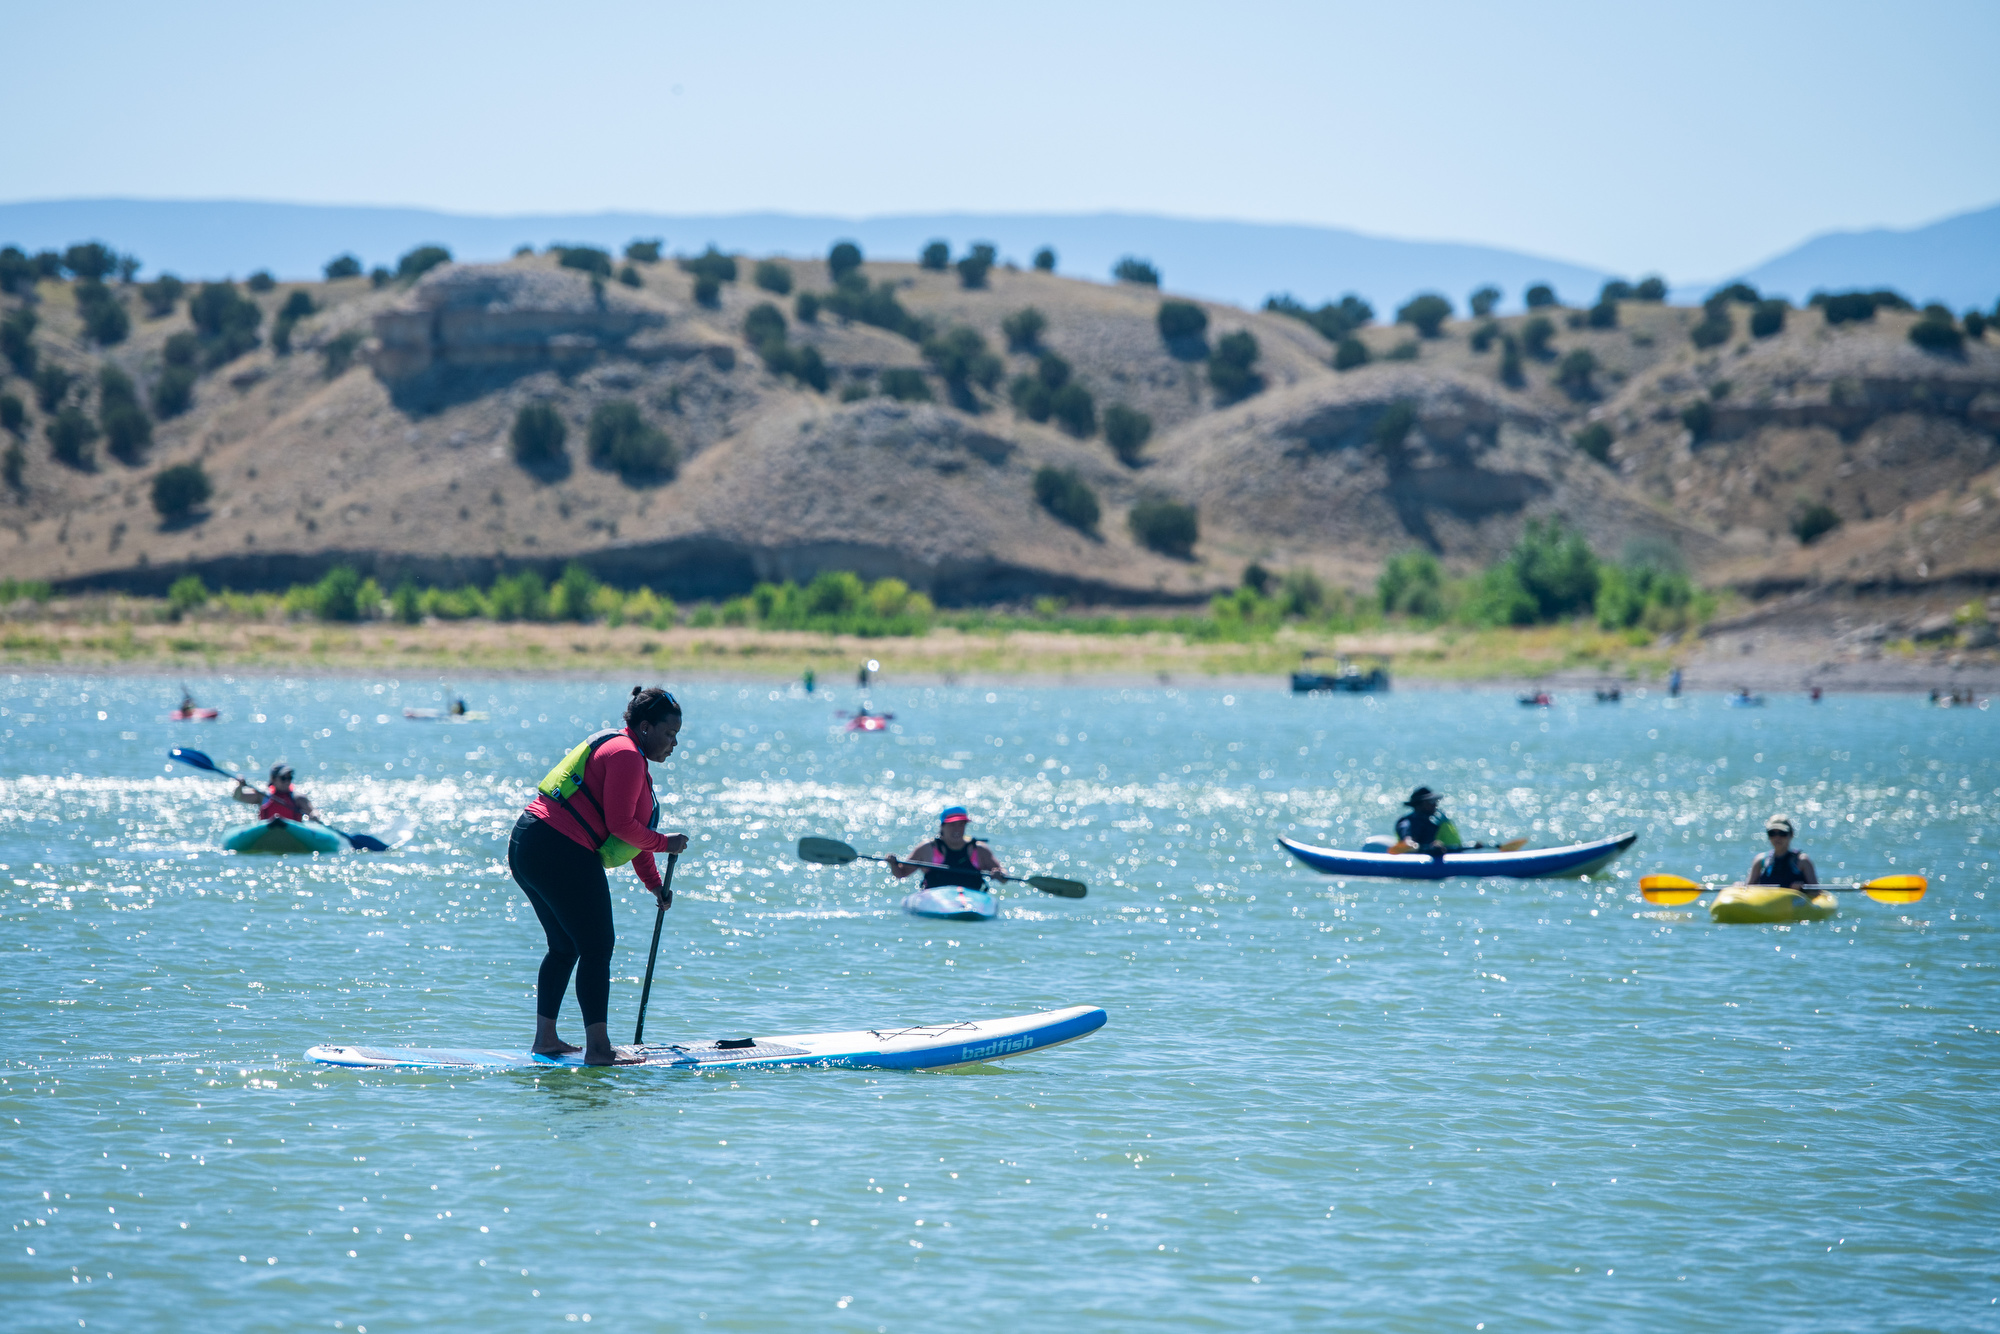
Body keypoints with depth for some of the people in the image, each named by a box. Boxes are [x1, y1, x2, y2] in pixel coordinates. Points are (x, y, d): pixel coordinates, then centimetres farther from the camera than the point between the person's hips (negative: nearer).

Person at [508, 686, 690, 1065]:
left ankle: (545, 1038, 22)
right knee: (597, 946, -8)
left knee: (565, 946, 19)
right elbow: (621, 826, -16)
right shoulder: (626, 755, -11)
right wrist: (665, 843, -2)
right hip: (562, 854, -11)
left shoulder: (626, 754, 24)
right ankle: (598, 1048, -11)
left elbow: (632, 828, 26)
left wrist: (654, 884, 23)